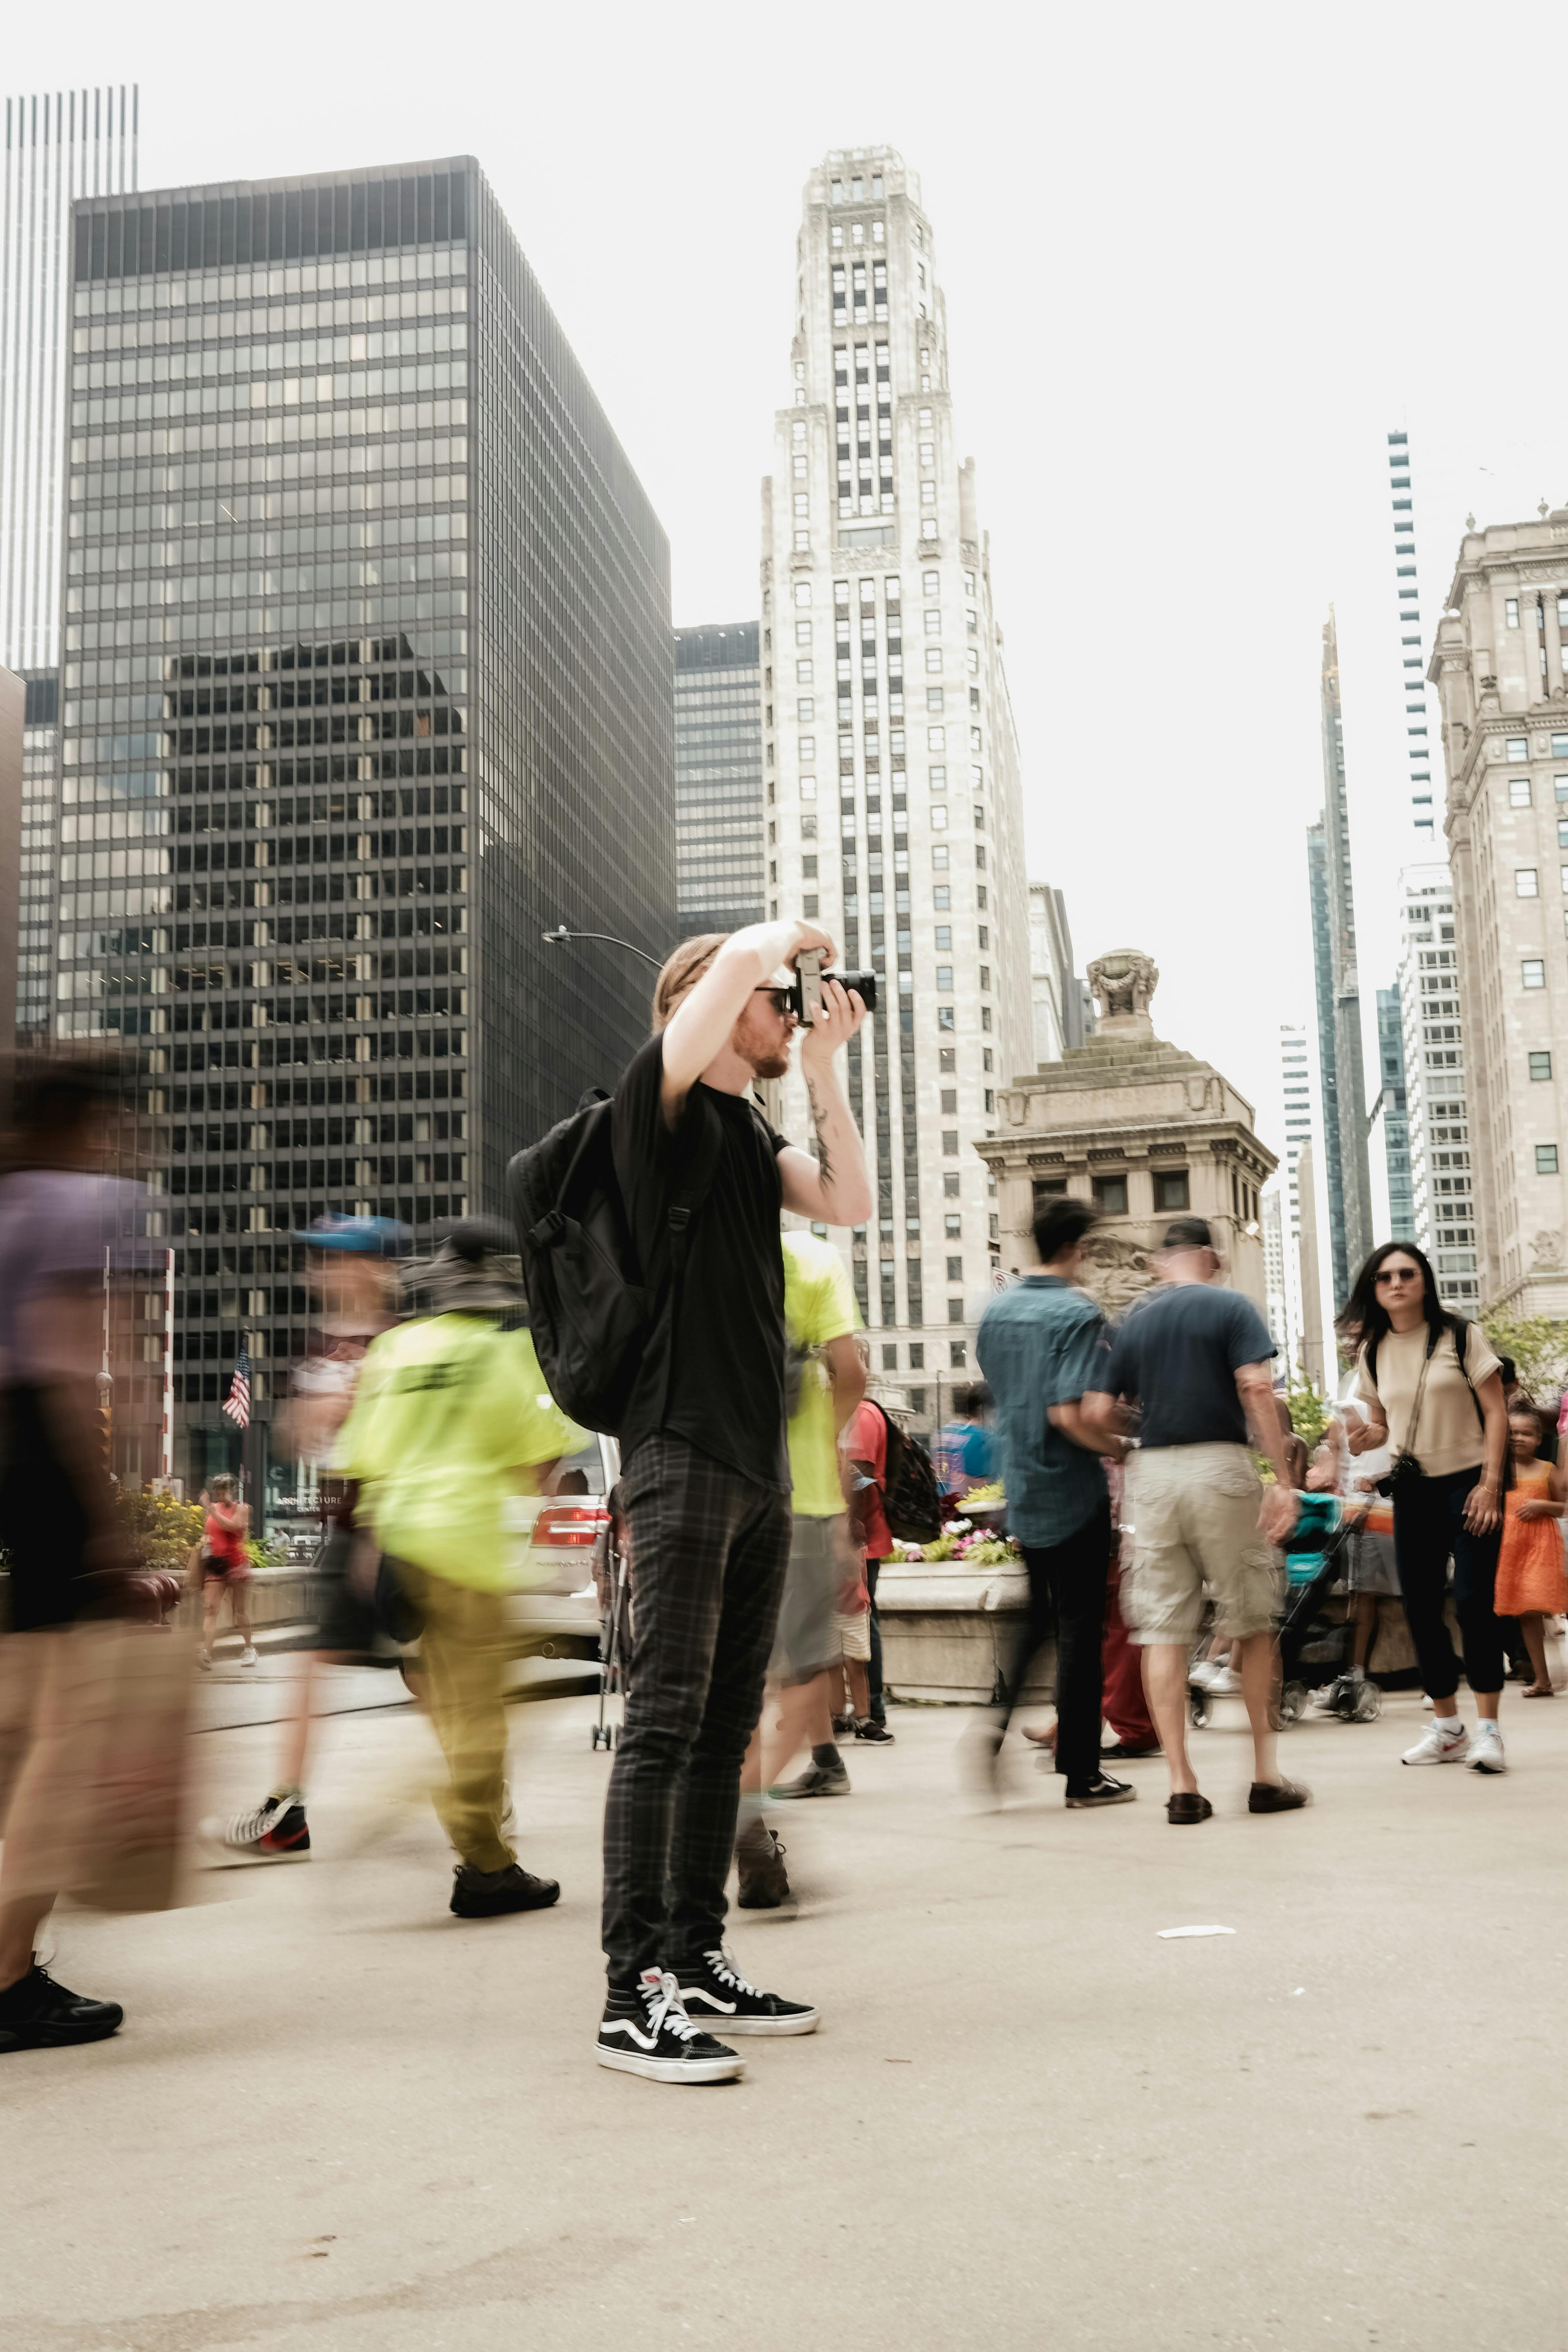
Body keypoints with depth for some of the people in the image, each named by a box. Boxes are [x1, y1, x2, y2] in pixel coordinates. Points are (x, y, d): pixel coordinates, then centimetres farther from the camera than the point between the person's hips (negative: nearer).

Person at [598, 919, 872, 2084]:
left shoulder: (753, 1129, 20)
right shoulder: (662, 1100, -5)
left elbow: (850, 1204, 10)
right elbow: (741, 960, -19)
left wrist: (824, 1068, 10)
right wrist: (797, 934, 3)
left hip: (761, 1463, 9)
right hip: (683, 1452, -9)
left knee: (727, 1727, 11)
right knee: (665, 1721, -9)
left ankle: (699, 1962, 19)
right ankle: (634, 1994, -5)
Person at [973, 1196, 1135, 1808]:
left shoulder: (997, 1310, 6)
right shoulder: (1078, 1314, -17)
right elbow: (1072, 1415, -24)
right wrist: (1124, 1449, -9)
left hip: (1018, 1488, 7)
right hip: (1072, 1492, -6)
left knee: (1039, 1615, 22)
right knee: (1080, 1630, 3)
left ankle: (1000, 1718, 3)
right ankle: (1082, 1773, 10)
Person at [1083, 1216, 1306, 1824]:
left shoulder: (1134, 1322, 12)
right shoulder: (1231, 1308, 2)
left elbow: (1098, 1413, 7)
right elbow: (1256, 1390, -11)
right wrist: (1283, 1480, -12)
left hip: (1152, 1474, 3)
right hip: (1220, 1466, -3)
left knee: (1163, 1631, 4)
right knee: (1253, 1626, 10)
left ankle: (1182, 1785, 0)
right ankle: (1266, 1776, 14)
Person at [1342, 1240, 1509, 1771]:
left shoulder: (1462, 1337, -5)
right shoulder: (1372, 1353, 5)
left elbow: (1496, 1412, -6)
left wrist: (1490, 1485, -14)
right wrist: (1365, 1438, -9)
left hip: (1469, 1482, -4)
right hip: (1413, 1489, 4)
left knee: (1473, 1600, -13)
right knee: (1420, 1608, 5)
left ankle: (1488, 1728, -5)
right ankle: (1447, 1727, 18)